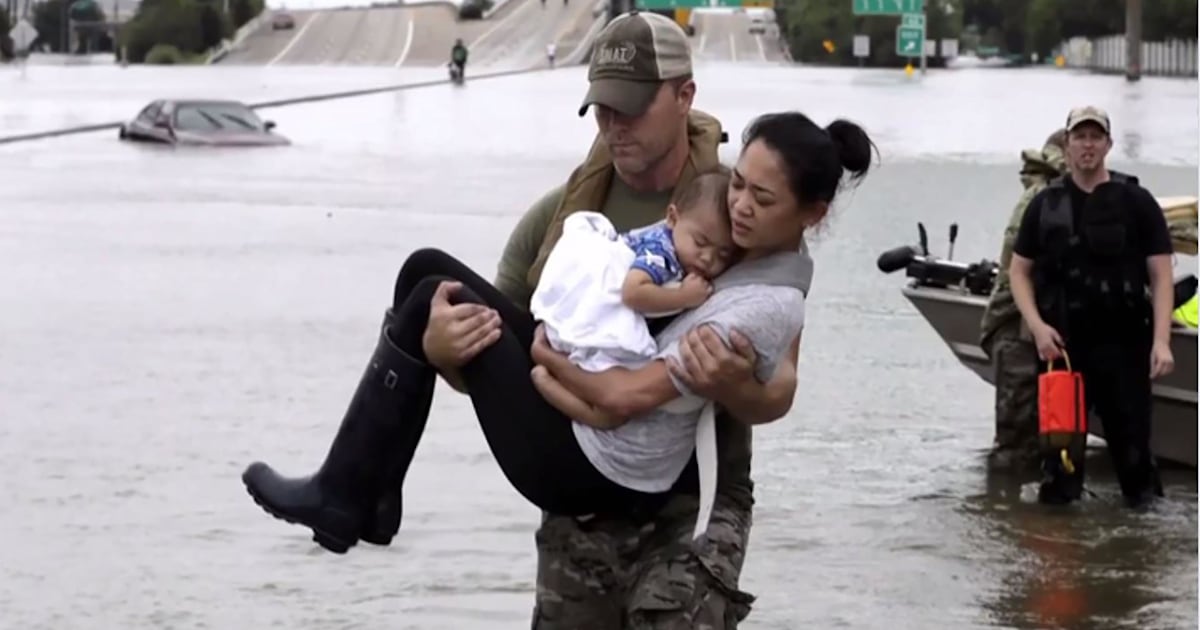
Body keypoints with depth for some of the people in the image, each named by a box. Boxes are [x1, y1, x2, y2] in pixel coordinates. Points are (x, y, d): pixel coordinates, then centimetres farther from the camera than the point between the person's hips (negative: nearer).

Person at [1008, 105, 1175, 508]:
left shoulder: (1136, 203, 3)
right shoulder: (1045, 205, 9)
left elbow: (1161, 277, 0)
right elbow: (1019, 271, 12)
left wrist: (1161, 341, -11)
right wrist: (1037, 326, -4)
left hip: (1122, 342, -2)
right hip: (1060, 344, 2)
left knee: (1130, 437, -2)